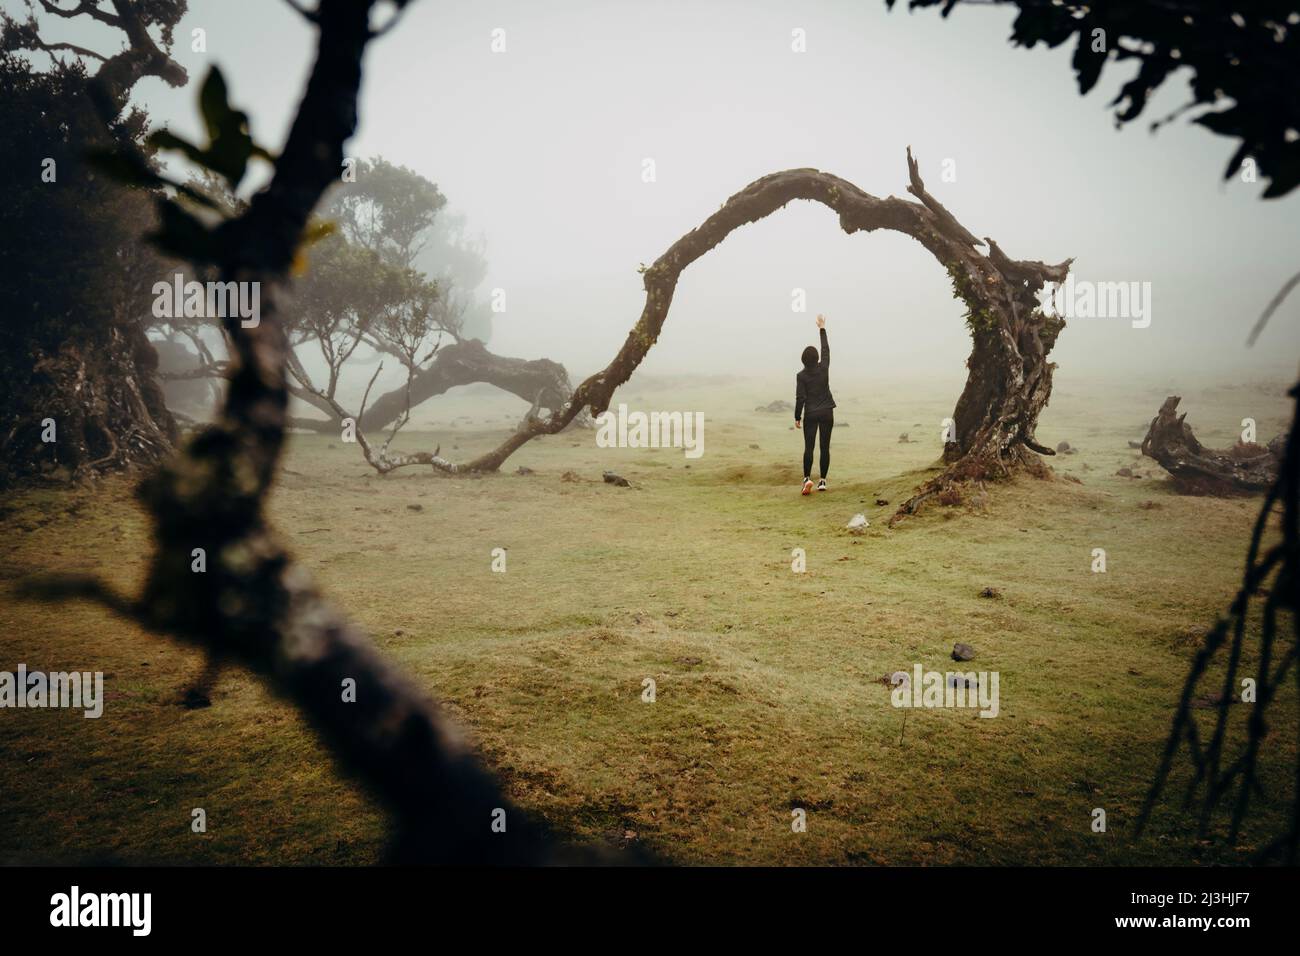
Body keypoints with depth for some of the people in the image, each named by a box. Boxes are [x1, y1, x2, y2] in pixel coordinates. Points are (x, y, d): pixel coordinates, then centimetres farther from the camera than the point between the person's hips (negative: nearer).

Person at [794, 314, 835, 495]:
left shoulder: (801, 376, -9)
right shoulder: (824, 368, -3)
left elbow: (800, 398, -10)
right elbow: (826, 349, 12)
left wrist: (797, 417, -1)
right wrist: (822, 329, 21)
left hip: (810, 414, -2)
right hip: (827, 412, 2)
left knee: (808, 447, 0)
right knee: (825, 447, 5)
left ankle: (807, 478, -14)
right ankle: (822, 480, 5)